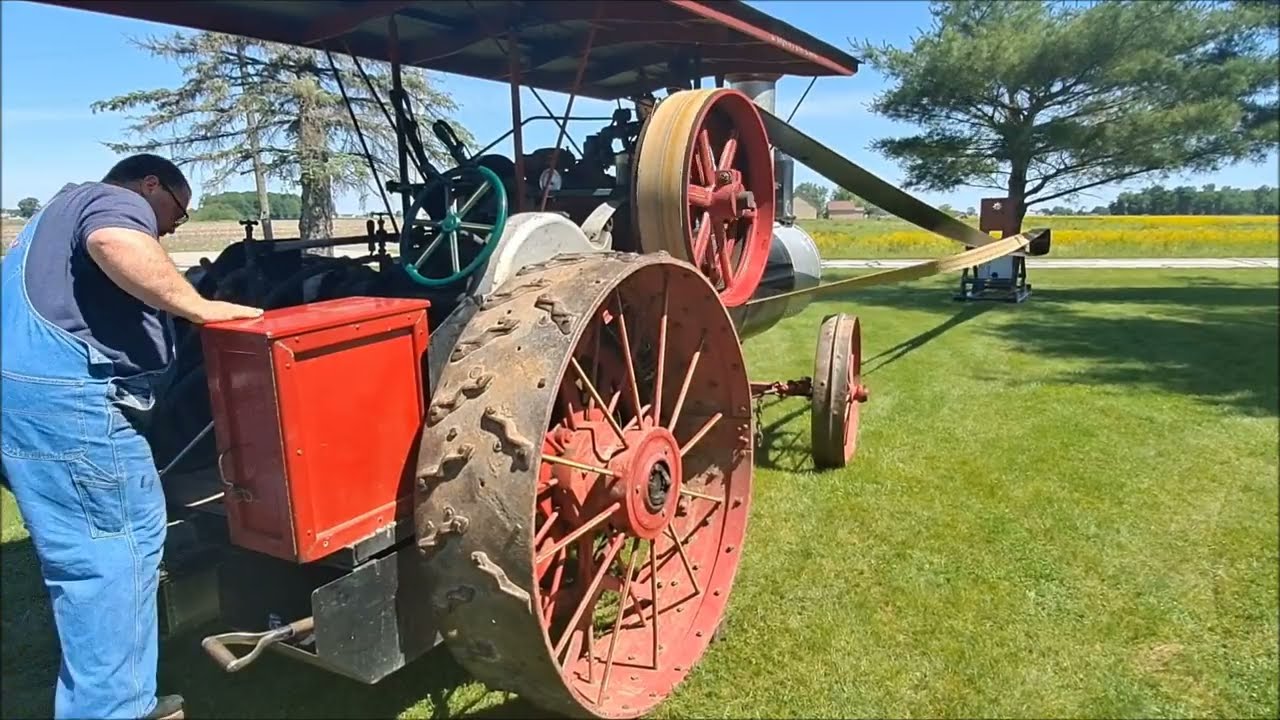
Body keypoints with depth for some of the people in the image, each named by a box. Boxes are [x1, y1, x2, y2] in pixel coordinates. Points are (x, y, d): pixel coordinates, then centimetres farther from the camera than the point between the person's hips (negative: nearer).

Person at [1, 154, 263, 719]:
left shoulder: (70, 207, 32)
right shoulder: (116, 201, -1)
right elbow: (115, 242, -27)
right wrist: (201, 307, -22)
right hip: (63, 395, -11)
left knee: (88, 551, 15)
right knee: (113, 550, -6)